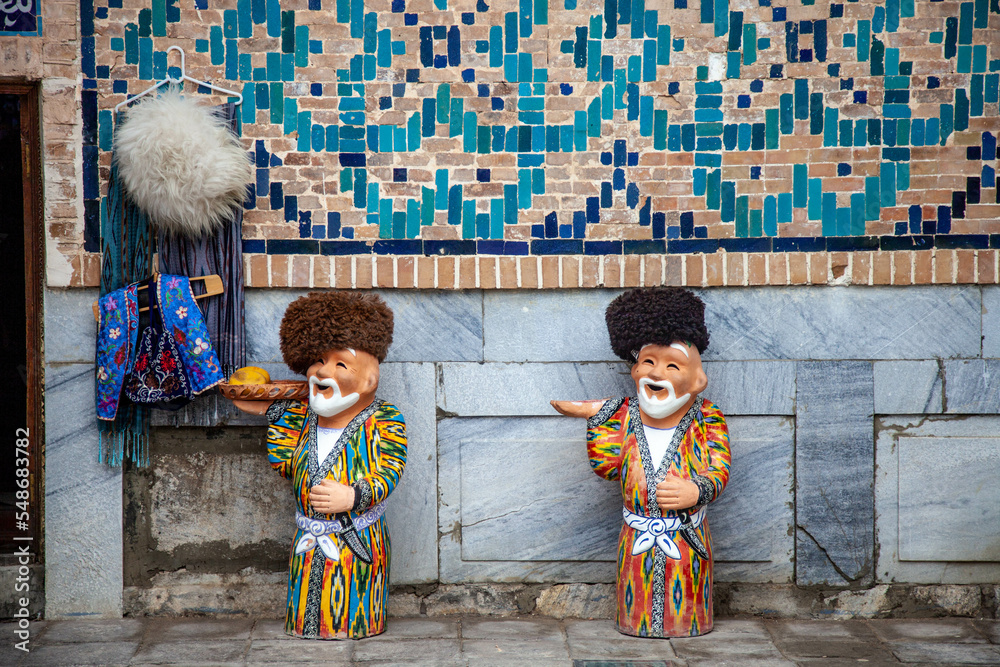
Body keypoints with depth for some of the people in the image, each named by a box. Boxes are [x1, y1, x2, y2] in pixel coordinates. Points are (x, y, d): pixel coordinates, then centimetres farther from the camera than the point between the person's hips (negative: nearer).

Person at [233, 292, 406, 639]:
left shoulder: (383, 422, -9)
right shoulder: (304, 415, 6)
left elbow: (387, 473, -15)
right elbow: (285, 464, 9)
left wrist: (352, 496, -30)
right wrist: (276, 414, 6)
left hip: (356, 542, -4)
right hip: (309, 541, 5)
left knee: (353, 616, 3)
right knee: (307, 611, 12)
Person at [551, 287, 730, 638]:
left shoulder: (707, 419, -3)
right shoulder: (626, 414, 3)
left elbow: (719, 470, -10)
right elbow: (607, 466, -2)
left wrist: (696, 490, -31)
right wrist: (598, 417, -5)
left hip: (686, 540, -1)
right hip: (637, 539, 1)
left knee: (686, 613, 6)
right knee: (638, 609, 7)